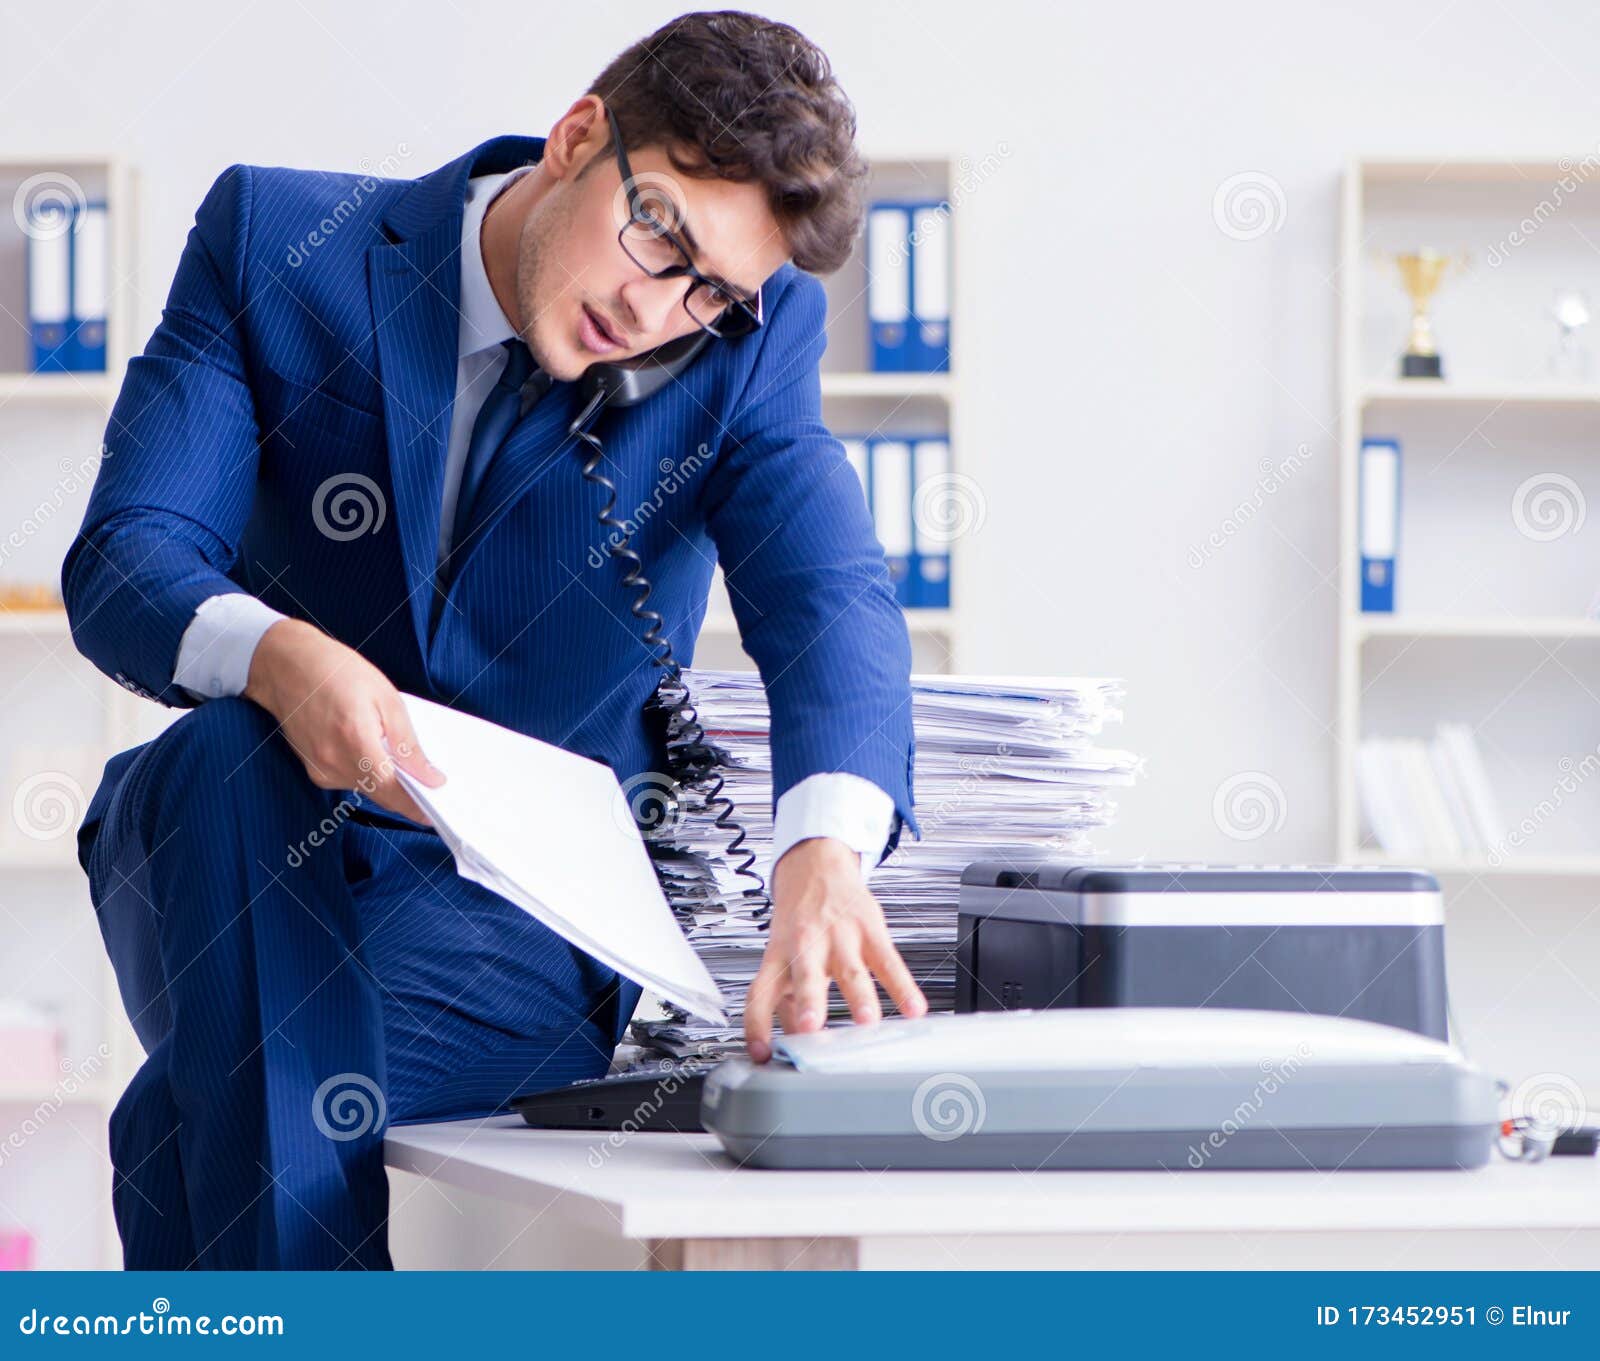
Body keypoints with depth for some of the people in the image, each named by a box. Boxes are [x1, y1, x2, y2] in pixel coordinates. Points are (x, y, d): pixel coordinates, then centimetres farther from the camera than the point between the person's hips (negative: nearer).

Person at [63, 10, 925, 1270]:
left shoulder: (750, 343, -4)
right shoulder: (278, 238, -5)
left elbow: (830, 601, -21)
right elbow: (123, 562, -12)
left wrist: (824, 853, -44)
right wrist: (277, 658, -37)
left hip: (522, 914, -1)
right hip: (247, 860, 2)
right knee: (221, 750, -35)